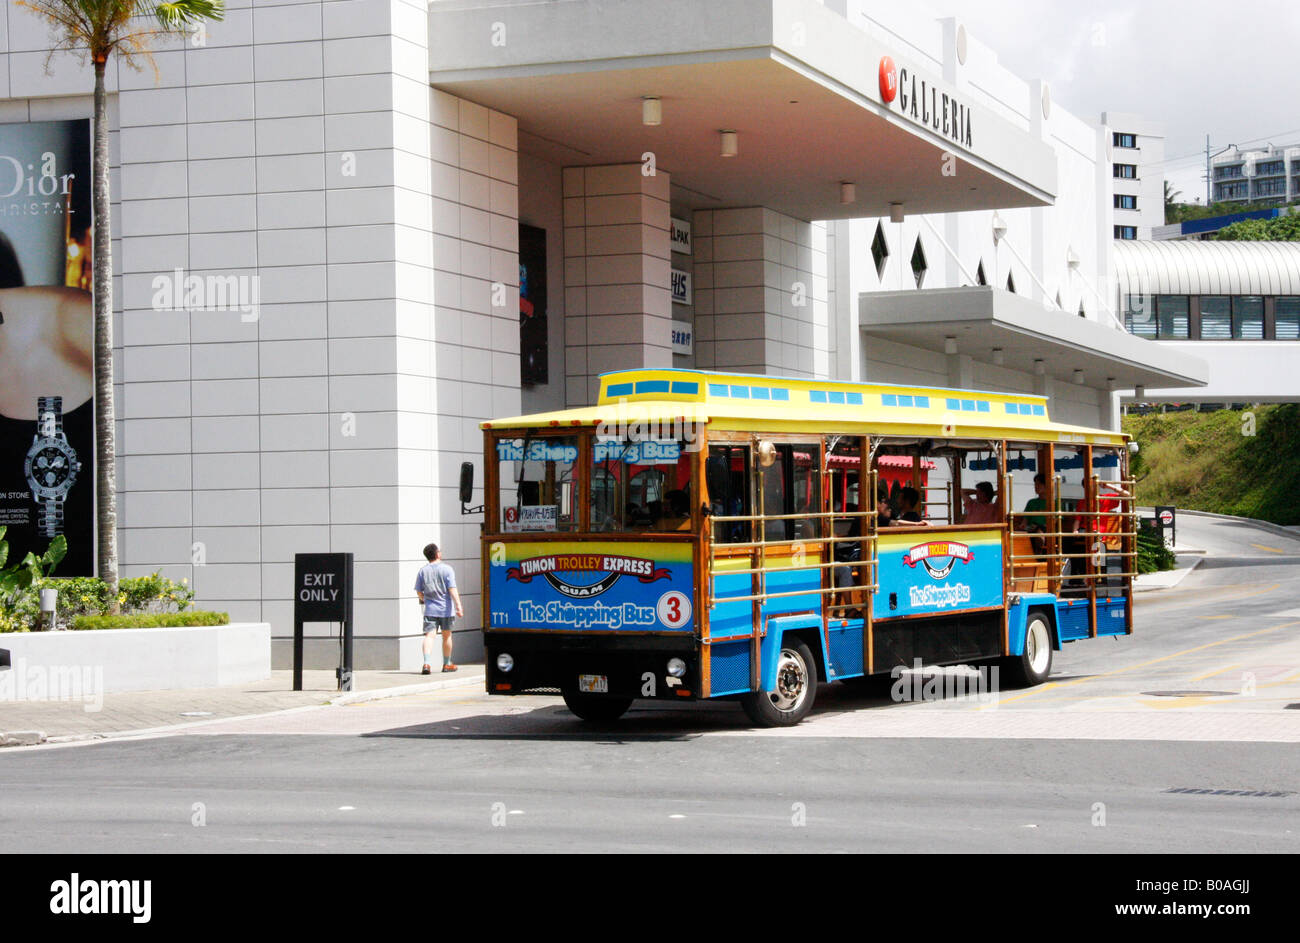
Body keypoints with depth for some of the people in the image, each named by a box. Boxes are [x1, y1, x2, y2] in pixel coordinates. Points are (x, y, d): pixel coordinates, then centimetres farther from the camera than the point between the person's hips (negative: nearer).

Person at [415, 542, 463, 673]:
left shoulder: (422, 571, 3)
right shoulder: (447, 569, -6)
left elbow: (419, 592, 7)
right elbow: (452, 590, -13)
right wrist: (458, 606, -14)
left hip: (430, 609, 1)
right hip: (446, 609, -1)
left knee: (429, 635, -6)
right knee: (446, 636, 15)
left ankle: (426, 663, -26)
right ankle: (447, 664, 28)